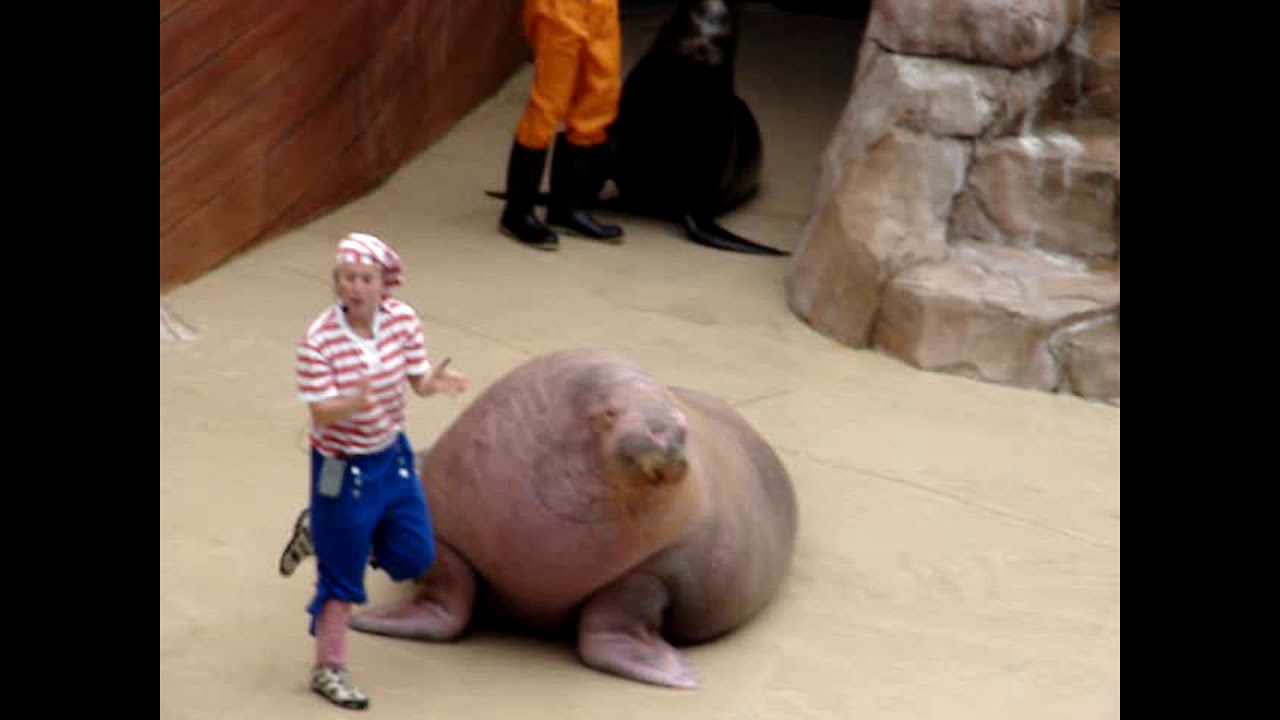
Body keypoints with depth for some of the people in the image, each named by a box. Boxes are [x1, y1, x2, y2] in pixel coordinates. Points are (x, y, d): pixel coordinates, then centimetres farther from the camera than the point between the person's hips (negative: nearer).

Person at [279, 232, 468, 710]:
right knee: (342, 579, 4)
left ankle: (320, 531, 33)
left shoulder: (402, 319, -10)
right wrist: (354, 403, -45)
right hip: (342, 467, -6)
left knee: (415, 559, 14)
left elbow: (417, 379, -7)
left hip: (392, 455, 6)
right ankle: (327, 670, 24)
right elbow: (321, 412, -25)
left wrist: (434, 382, -30)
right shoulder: (318, 341, -24)